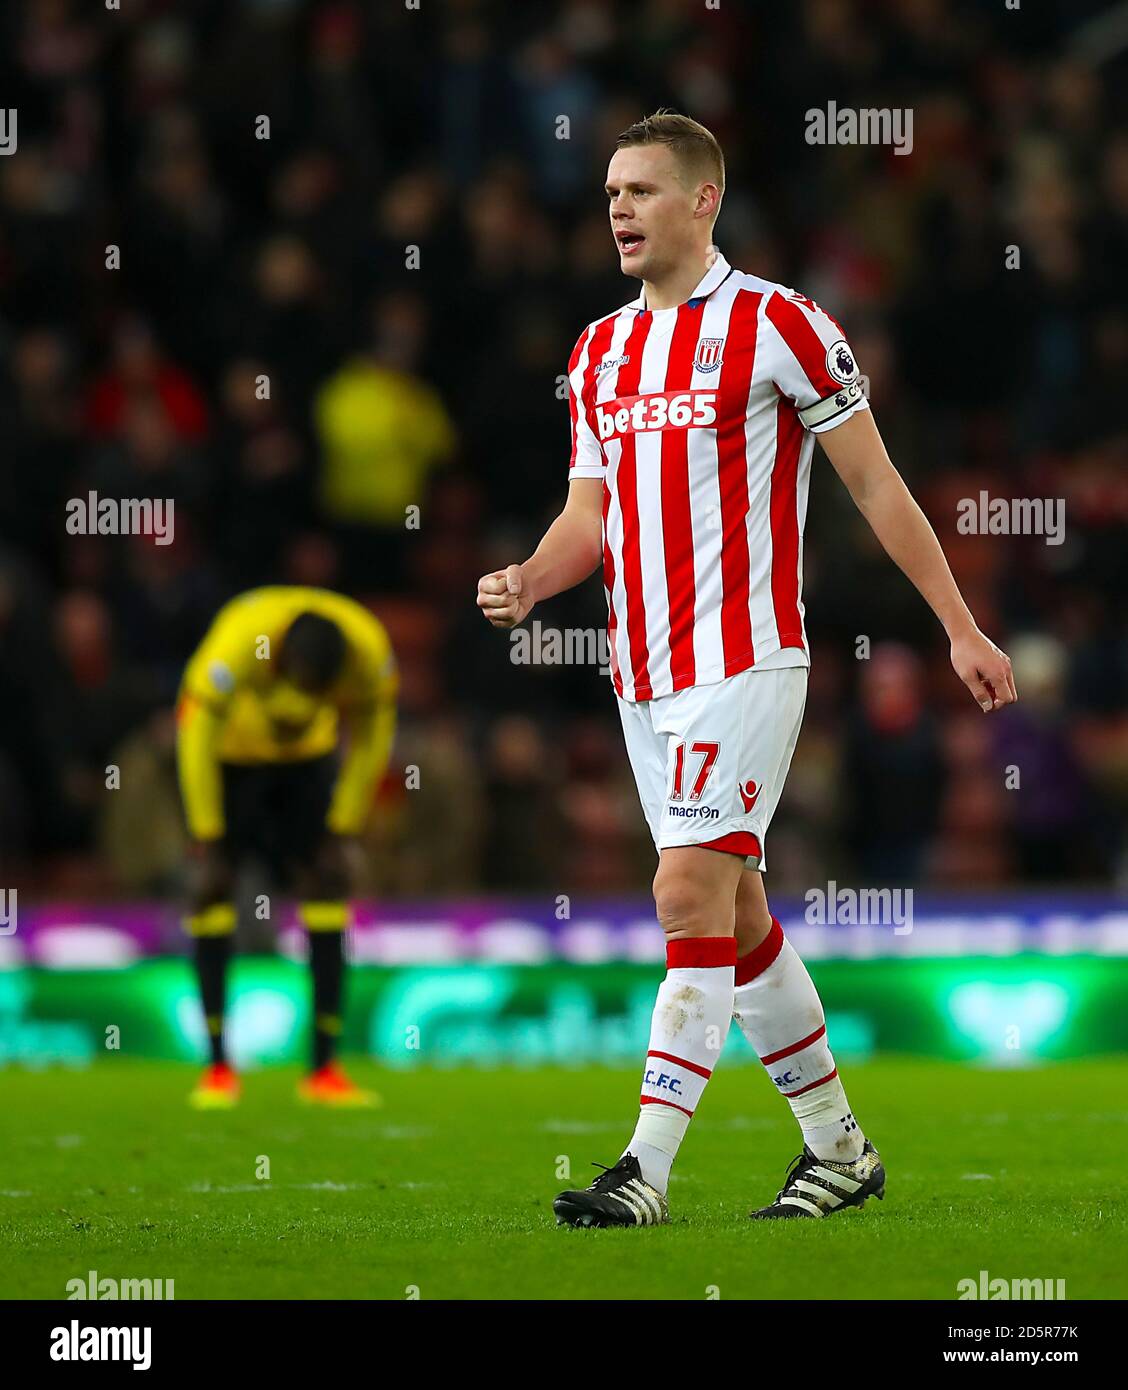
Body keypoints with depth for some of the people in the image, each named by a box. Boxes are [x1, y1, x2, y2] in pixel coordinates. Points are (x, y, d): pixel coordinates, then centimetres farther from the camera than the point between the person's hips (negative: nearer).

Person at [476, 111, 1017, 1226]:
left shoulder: (778, 325, -7)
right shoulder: (600, 350, 13)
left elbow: (875, 482, -3)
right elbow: (592, 513, 15)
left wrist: (961, 629, -1)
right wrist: (528, 580, -7)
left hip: (743, 661, -7)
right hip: (645, 672, 7)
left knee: (692, 895, -15)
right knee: (736, 917, 11)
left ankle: (647, 1170, -18)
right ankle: (838, 1148, 22)